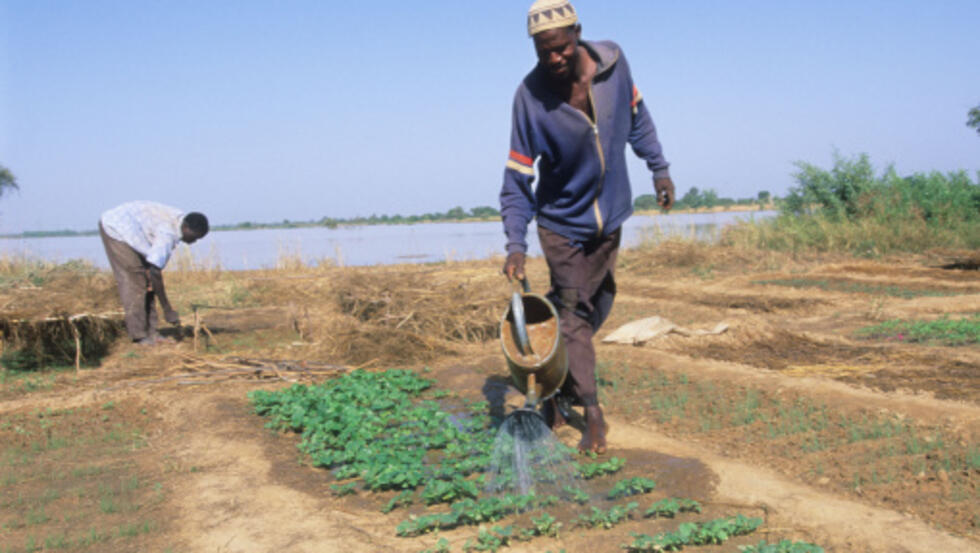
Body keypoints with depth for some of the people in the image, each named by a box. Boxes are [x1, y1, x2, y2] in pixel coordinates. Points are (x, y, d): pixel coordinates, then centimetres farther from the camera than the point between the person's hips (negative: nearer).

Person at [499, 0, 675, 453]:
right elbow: (517, 178, -19)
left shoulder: (612, 61, -13)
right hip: (562, 222, -4)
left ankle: (556, 386, 31)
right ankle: (592, 414, 1)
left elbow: (637, 116, 7)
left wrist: (659, 168, 7)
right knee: (574, 313, -6)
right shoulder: (530, 96, -22)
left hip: (609, 216, 4)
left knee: (596, 307, 13)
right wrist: (516, 245, -27)